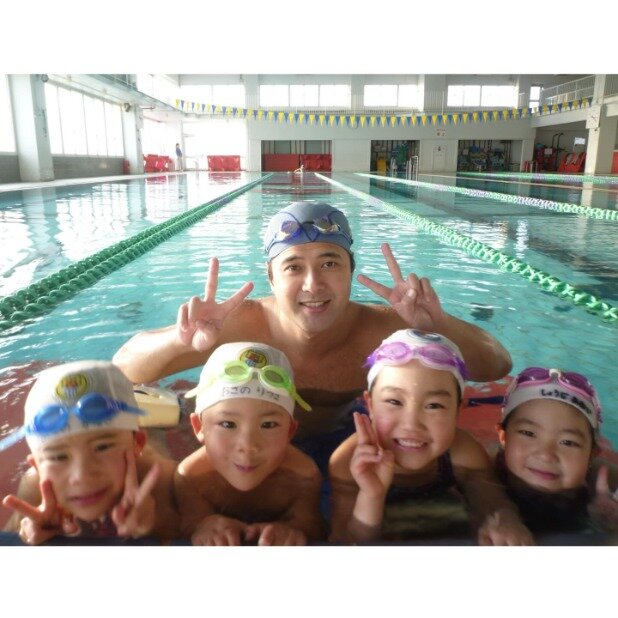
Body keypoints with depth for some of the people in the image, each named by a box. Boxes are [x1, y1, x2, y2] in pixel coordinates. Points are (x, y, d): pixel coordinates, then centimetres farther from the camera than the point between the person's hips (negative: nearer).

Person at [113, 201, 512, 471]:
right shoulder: (245, 325, -32)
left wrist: (438, 323, -49)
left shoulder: (379, 328, -30)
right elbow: (124, 368, -30)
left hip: (342, 441, 0)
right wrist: (181, 340, -53)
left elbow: (497, 368, -28)